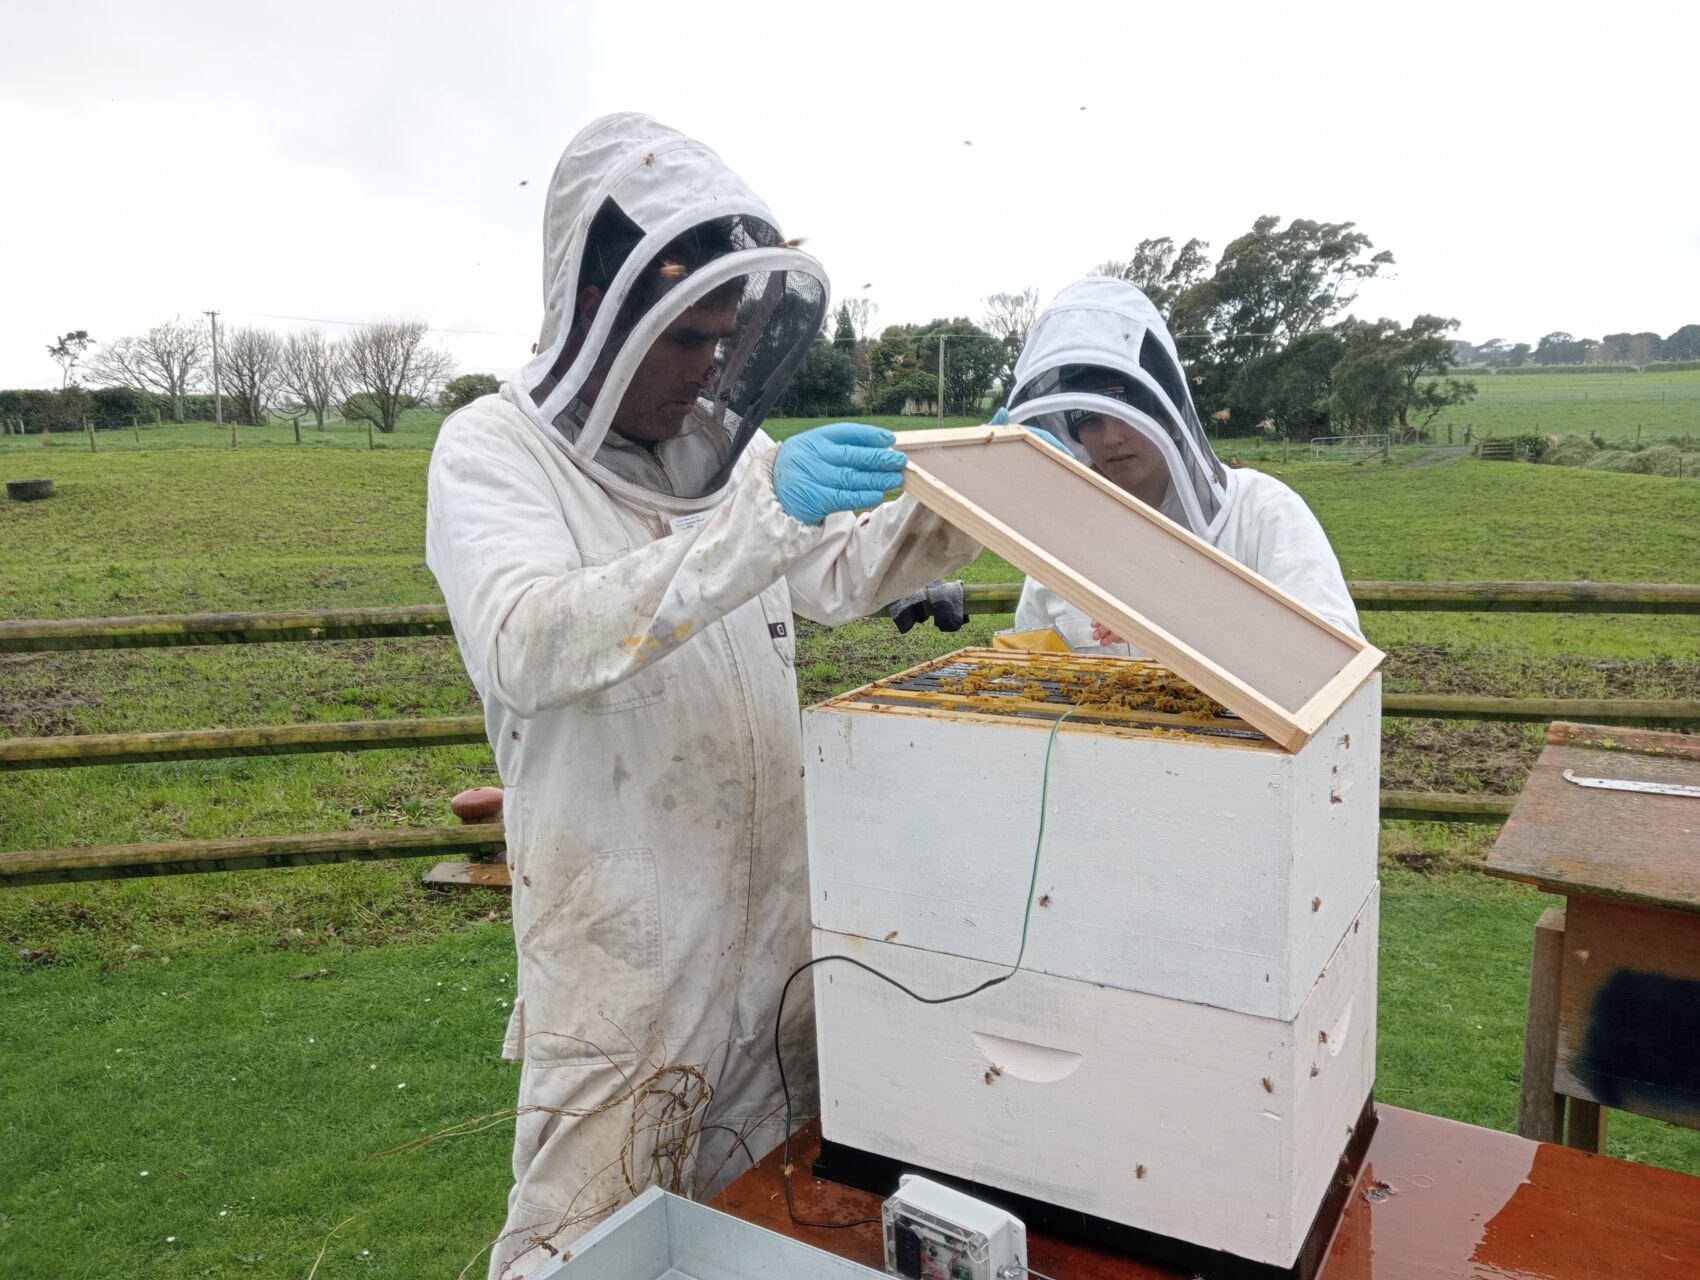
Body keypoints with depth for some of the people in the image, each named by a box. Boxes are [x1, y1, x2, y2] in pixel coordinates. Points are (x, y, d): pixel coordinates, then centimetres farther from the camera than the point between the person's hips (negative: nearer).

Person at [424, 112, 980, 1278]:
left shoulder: (729, 444, 6)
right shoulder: (491, 454, -11)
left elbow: (843, 578, 16)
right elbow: (527, 646, -30)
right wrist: (758, 518, -38)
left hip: (776, 906, 6)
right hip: (621, 932, -5)